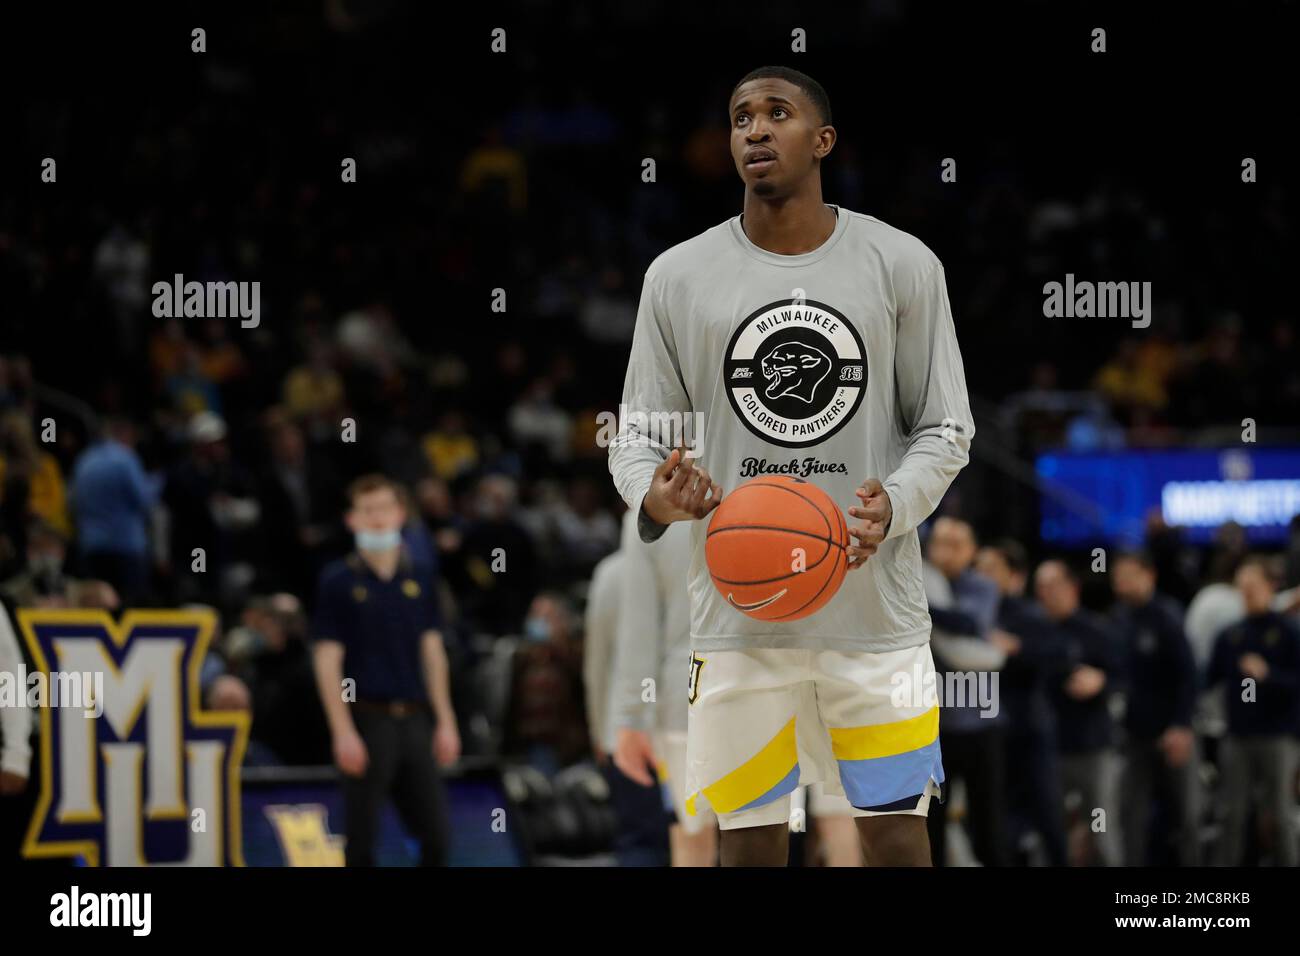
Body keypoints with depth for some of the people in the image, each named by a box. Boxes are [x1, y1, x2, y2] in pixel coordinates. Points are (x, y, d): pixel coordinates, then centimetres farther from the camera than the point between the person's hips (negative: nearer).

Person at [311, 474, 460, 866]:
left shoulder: (417, 581, 11)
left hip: (414, 718, 4)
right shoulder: (339, 581, -3)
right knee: (361, 836, -1)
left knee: (434, 833, 3)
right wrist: (343, 732, -13)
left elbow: (433, 653, 14)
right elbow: (327, 660, -6)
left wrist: (445, 721, 7)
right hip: (366, 719, -4)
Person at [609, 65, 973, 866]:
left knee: (898, 840, 1)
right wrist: (655, 496, -18)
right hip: (737, 614, 1)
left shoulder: (903, 266, 2)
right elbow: (638, 436, 6)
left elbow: (946, 430, 5)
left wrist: (892, 507, -16)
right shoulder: (679, 276, 3)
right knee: (750, 845, 4)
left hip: (876, 610, -1)